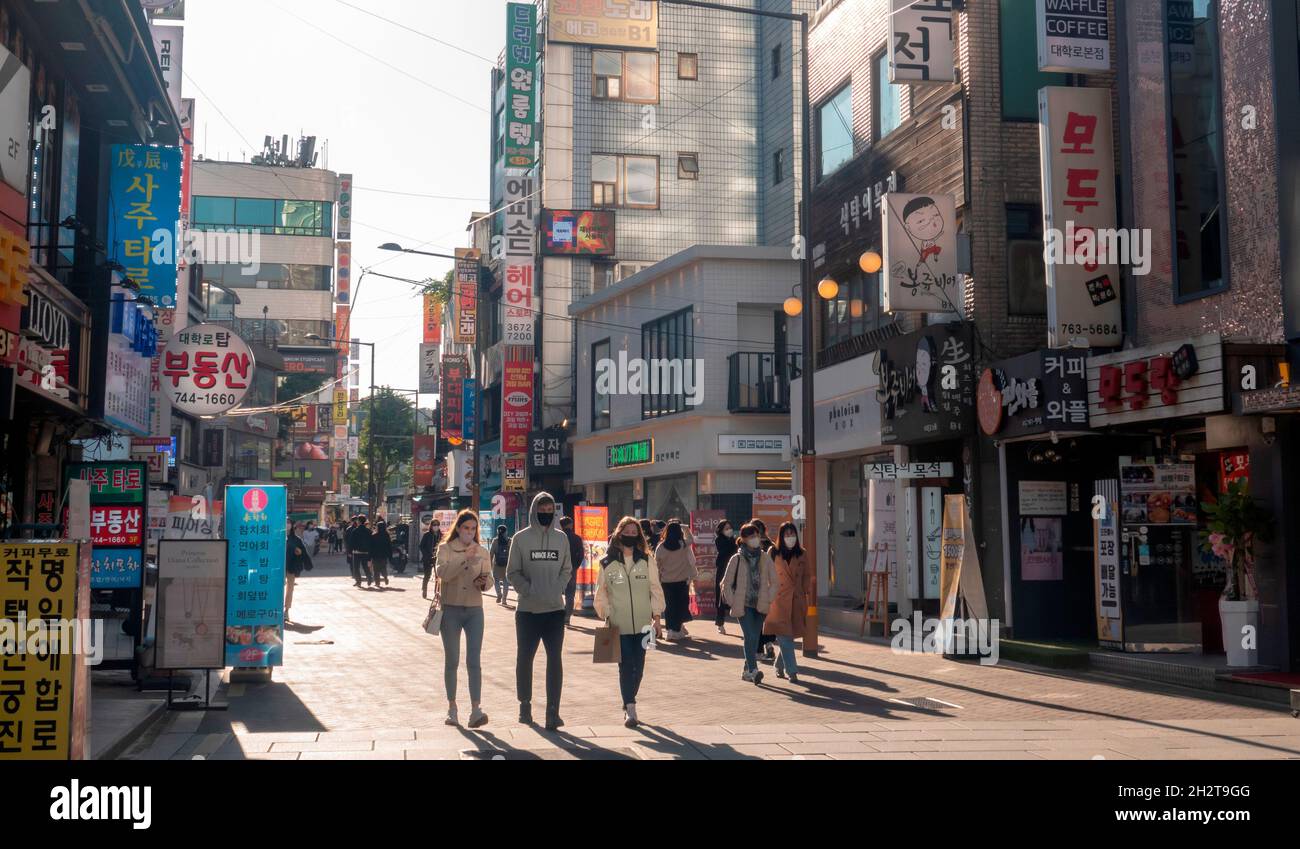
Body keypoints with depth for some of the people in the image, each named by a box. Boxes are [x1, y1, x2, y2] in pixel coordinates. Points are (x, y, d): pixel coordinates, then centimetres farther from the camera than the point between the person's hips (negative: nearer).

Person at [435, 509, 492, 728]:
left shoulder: (482, 552, 9)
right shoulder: (445, 549, 0)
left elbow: (489, 578, 8)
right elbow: (442, 573, -16)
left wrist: (483, 582, -14)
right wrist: (464, 558, -26)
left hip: (474, 610, 1)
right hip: (451, 609, -1)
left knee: (474, 661, -7)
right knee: (451, 661, 7)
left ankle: (475, 710, -13)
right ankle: (452, 708, 18)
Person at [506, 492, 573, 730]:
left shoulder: (561, 538, 7)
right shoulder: (521, 538, -1)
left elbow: (567, 569, 13)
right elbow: (512, 572, -1)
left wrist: (558, 589, -4)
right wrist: (530, 590, -15)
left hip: (555, 609, 1)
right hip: (527, 610, -1)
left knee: (555, 659, -5)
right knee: (525, 658, 9)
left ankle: (553, 710, -4)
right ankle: (525, 704, 25)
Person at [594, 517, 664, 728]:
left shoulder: (647, 560, 4)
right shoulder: (607, 562, 1)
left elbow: (655, 587, 6)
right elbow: (602, 591, 6)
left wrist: (656, 614, 1)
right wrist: (606, 615, 0)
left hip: (642, 623, 2)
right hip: (619, 624, -2)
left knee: (638, 666, 6)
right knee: (625, 666, -6)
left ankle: (629, 703, 24)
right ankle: (630, 708, -5)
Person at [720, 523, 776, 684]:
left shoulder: (764, 558, 5)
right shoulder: (736, 559, -3)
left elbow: (774, 581, 12)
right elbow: (727, 584, 3)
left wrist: (768, 600, 3)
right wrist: (732, 602, -3)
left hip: (760, 605, 4)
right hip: (743, 605, -4)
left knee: (754, 638, 8)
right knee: (750, 636, -16)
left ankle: (747, 670, 20)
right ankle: (753, 670, -21)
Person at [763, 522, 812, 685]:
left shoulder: (801, 555, 8)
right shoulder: (774, 554, 0)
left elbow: (807, 576, 13)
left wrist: (807, 592, 2)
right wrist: (768, 597, -6)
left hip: (797, 600, 3)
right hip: (779, 600, -3)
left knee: (790, 636, 8)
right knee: (785, 637, -9)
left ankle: (779, 666, 27)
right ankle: (792, 672, -6)